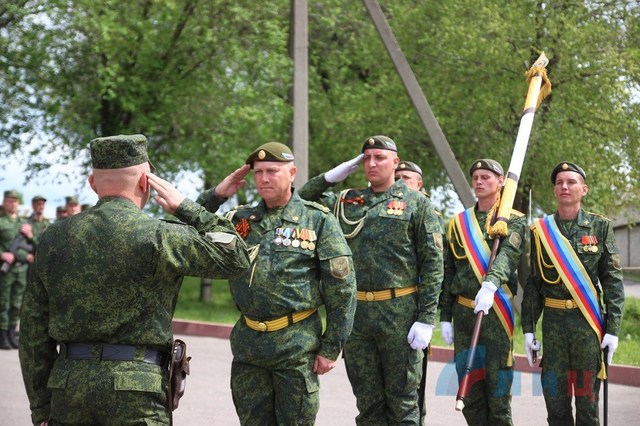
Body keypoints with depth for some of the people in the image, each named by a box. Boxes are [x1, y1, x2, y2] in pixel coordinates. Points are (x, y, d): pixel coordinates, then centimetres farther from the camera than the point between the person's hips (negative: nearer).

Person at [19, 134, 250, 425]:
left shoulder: (53, 239, 7)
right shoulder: (159, 237, -8)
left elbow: (33, 331, 8)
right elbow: (234, 258, 1)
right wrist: (186, 208, 8)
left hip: (68, 383, 4)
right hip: (135, 386, -4)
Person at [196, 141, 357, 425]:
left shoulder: (318, 220, -3)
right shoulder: (240, 219, 9)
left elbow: (342, 288, -4)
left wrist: (331, 348, -7)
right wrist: (215, 196, -2)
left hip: (296, 346, -4)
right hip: (248, 342, 4)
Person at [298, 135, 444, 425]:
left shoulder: (417, 204, 1)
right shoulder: (346, 201, 13)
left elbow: (433, 263, -3)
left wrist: (426, 320, -10)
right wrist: (332, 176, 6)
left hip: (399, 313, -4)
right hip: (354, 312, 4)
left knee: (402, 402, 2)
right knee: (367, 401, 10)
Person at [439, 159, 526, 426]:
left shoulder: (514, 221, 2)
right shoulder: (458, 223, 16)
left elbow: (508, 254, -18)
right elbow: (448, 272, 15)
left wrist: (490, 285, -37)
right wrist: (445, 316, 9)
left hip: (496, 313, -4)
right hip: (463, 313, 4)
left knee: (498, 394, -3)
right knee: (470, 395, 6)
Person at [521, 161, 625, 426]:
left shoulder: (600, 227, 4)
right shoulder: (541, 230, 8)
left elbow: (613, 281, 1)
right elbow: (533, 283, 9)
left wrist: (613, 329, -6)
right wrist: (528, 328, 4)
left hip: (589, 322, -1)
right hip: (554, 321, 2)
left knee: (587, 398, 2)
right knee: (555, 397, 2)